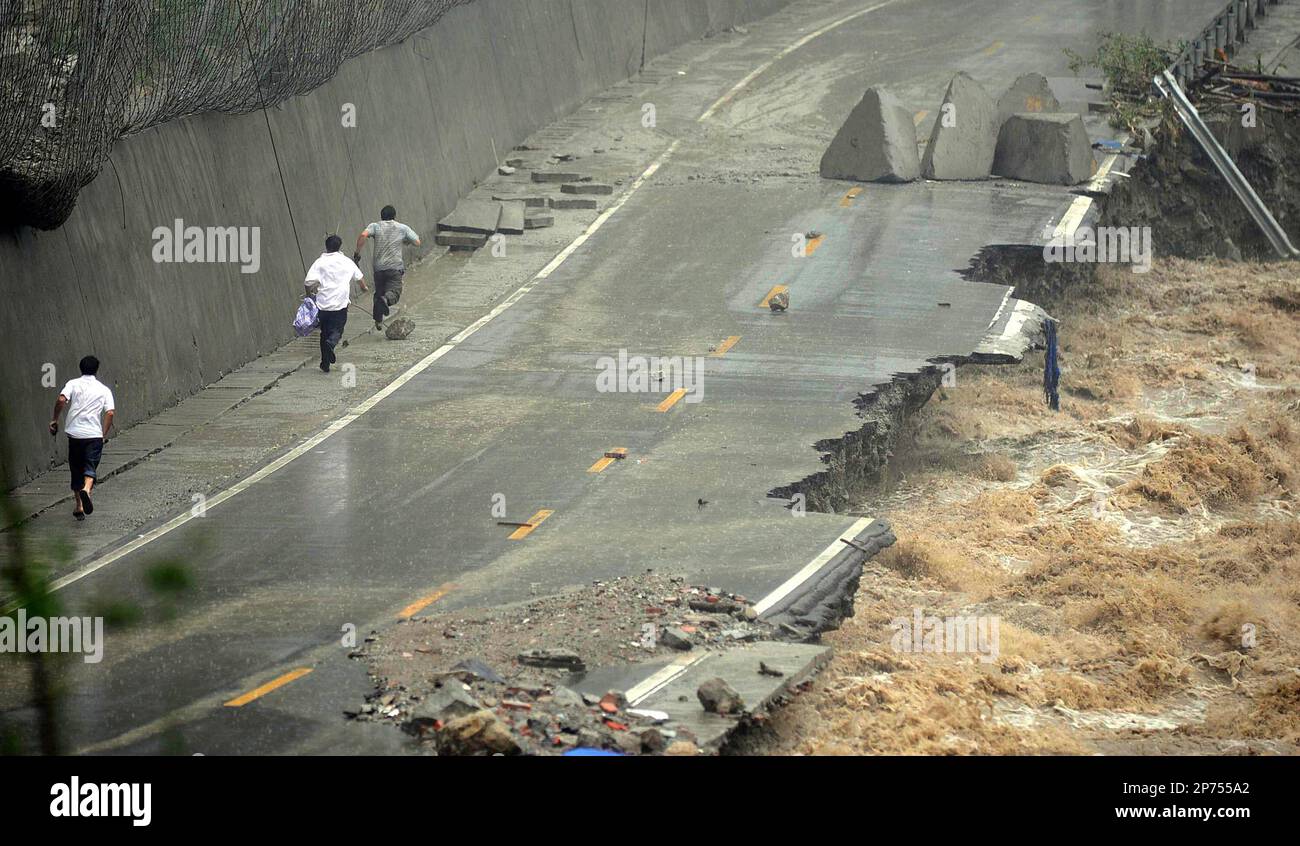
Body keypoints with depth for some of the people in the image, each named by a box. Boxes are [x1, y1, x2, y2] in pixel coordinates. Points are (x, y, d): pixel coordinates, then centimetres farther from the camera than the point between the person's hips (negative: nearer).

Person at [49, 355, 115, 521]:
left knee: (76, 469, 14)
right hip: (94, 434, -1)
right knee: (90, 467, -3)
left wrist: (55, 420, -1)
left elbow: (61, 400, -11)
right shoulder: (104, 390, 8)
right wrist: (104, 434, 4)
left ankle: (79, 506, 18)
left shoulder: (73, 384, 7)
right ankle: (86, 489, -36)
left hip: (75, 433, 1)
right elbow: (109, 413, -4)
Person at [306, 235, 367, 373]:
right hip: (340, 304, 0)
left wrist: (310, 295, 8)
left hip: (323, 304, 0)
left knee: (324, 332, 12)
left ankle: (325, 364, 14)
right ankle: (331, 344, -31)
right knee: (337, 330, 4)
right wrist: (364, 288, 47)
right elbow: (359, 276, 26)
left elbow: (309, 282, -12)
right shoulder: (347, 262, 7)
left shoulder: (320, 262, -1)